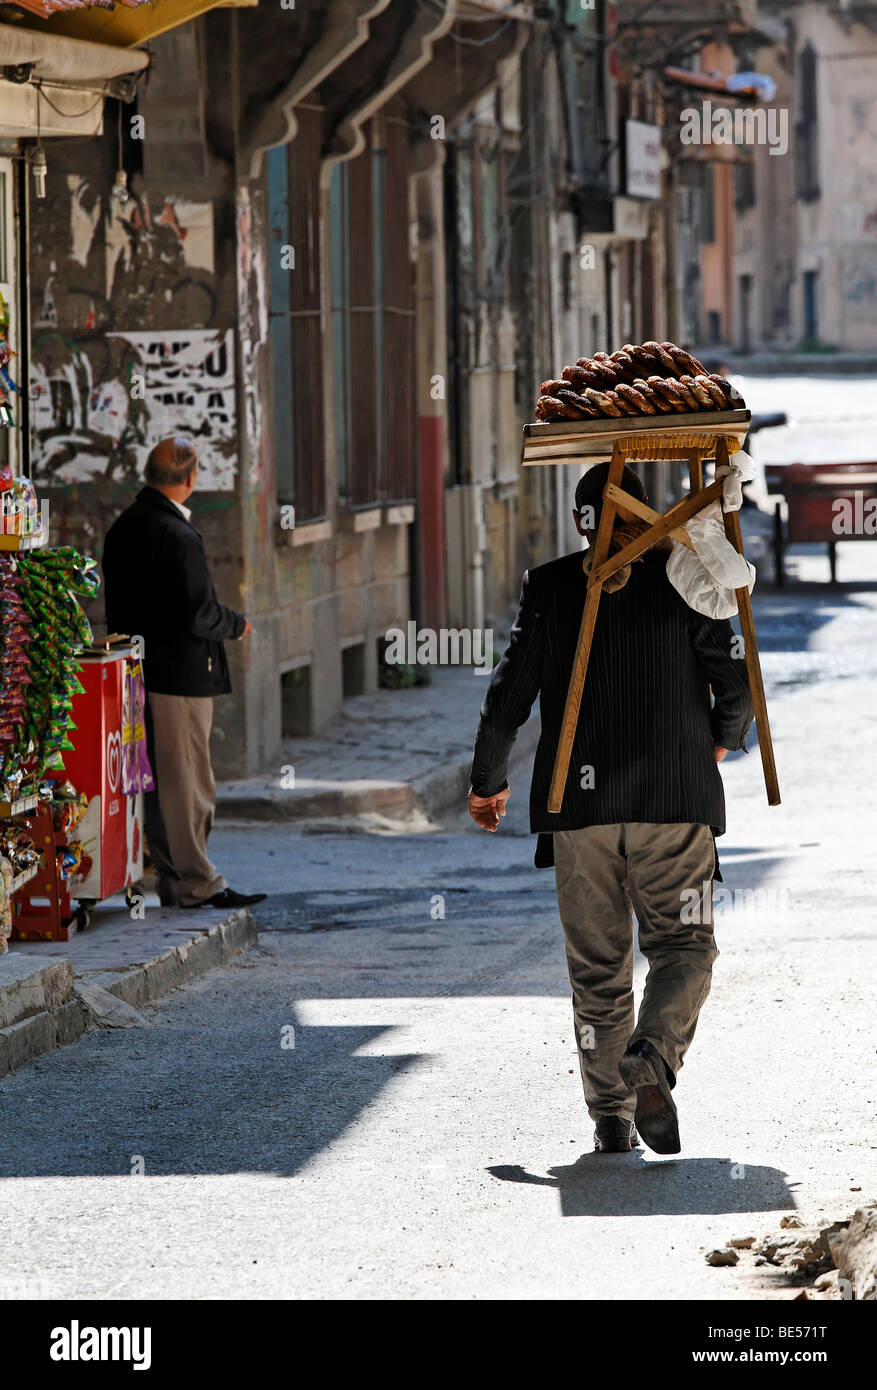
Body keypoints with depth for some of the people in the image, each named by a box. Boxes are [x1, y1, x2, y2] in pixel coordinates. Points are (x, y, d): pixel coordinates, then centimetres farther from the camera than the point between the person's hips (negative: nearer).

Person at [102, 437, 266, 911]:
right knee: (184, 782, -2)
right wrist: (236, 624, -2)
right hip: (179, 673, -9)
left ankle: (175, 876, 19)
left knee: (158, 780, 13)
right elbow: (198, 615, -22)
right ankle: (195, 883, 3)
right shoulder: (178, 536, -20)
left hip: (137, 671, 9)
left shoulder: (123, 527, 9)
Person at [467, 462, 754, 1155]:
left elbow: (509, 695, 2)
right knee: (683, 947, 7)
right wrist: (723, 739, 25)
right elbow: (736, 687, 3)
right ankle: (651, 1063, -20)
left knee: (598, 965, 11)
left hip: (579, 800, 1)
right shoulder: (683, 583, -1)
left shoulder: (549, 589, 1)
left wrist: (487, 783, 16)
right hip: (674, 801, -1)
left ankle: (610, 1117, 11)